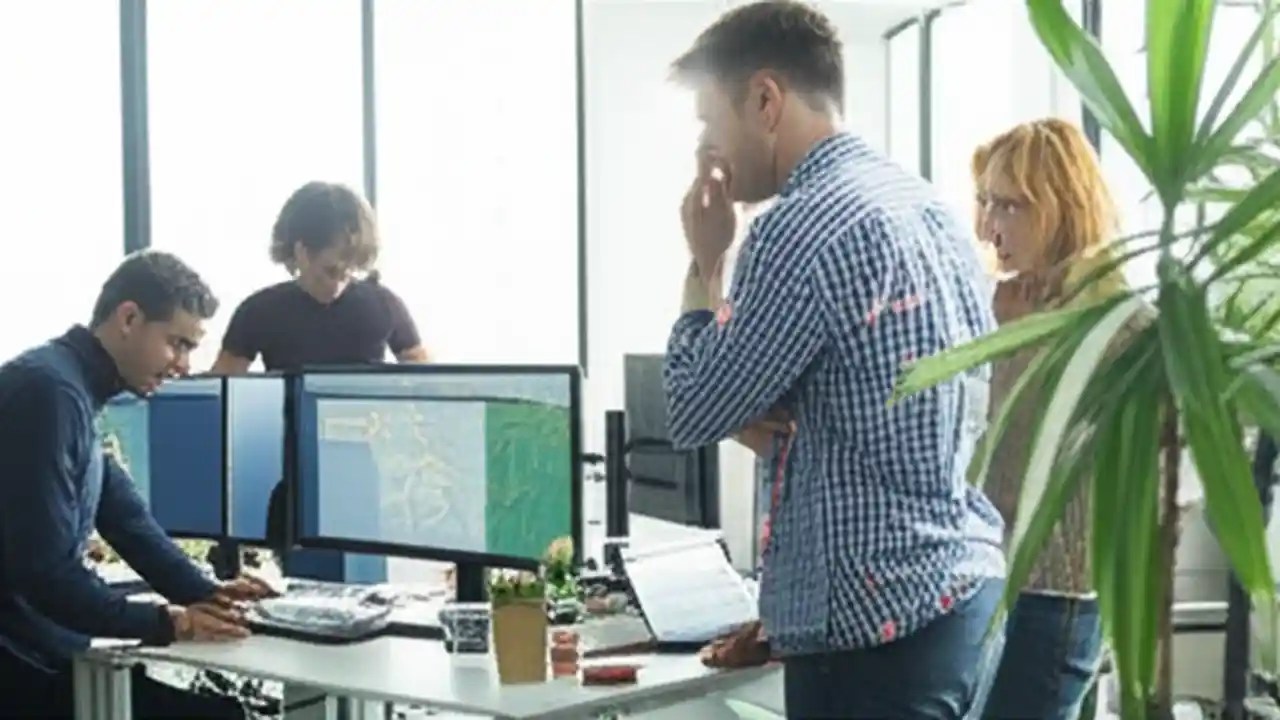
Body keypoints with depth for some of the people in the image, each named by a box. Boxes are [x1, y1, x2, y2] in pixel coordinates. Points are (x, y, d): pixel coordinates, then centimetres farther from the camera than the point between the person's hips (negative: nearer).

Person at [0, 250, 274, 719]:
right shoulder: (49, 389, -19)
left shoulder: (78, 392, 14)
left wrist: (205, 592, 3)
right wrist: (164, 624, -19)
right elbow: (44, 566, -23)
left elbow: (126, 517, 14)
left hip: (43, 647, 10)